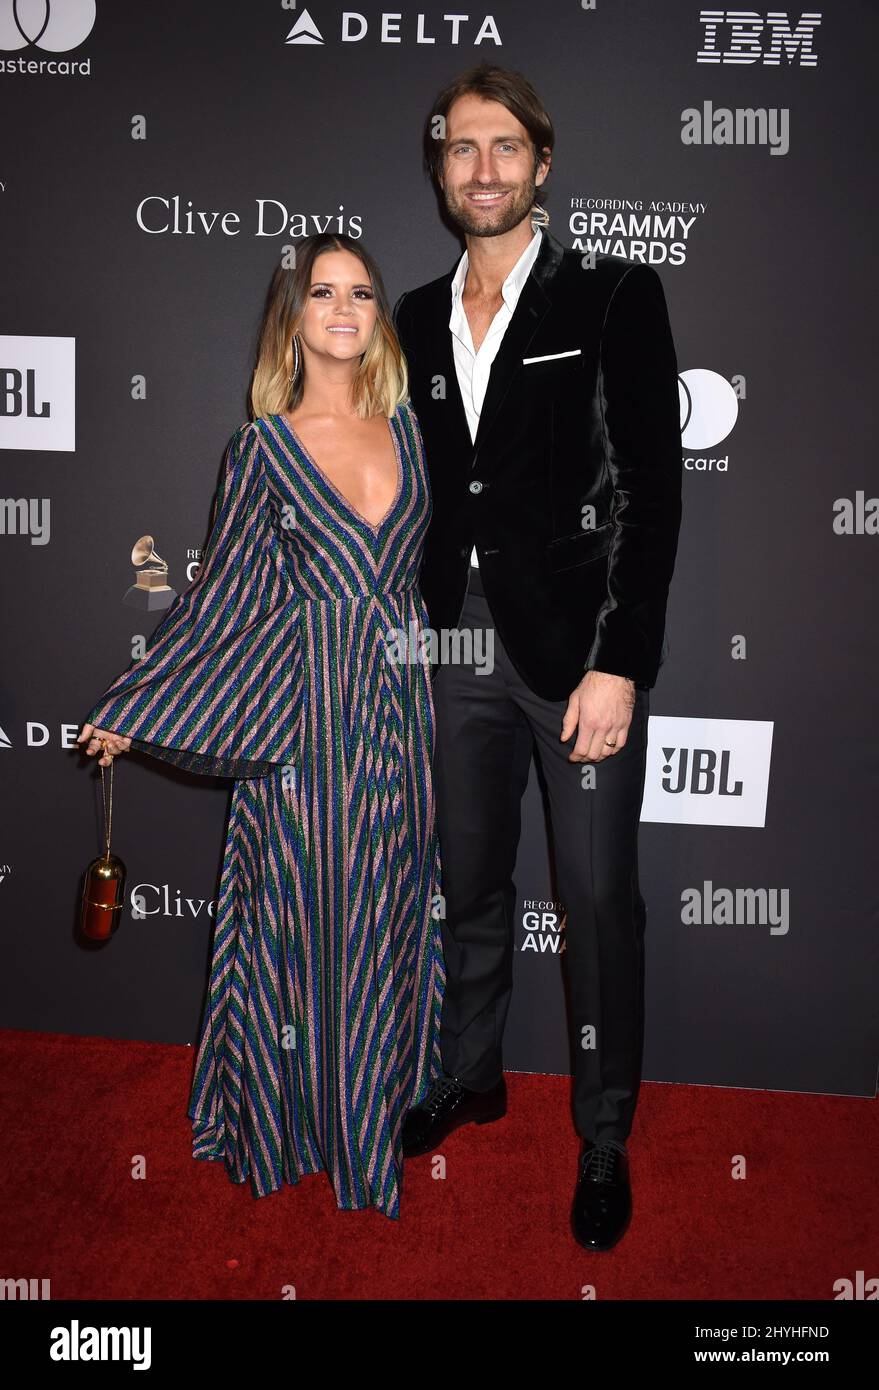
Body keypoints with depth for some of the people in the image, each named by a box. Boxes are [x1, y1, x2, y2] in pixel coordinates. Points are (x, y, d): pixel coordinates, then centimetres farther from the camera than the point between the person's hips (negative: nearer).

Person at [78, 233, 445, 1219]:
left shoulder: (407, 427, 7)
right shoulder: (263, 446, -3)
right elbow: (225, 598, -1)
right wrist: (131, 710, -3)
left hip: (402, 712, 4)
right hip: (307, 712, -3)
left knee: (387, 918, 14)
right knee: (306, 923, 6)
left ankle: (379, 1110, 34)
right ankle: (298, 1121, 28)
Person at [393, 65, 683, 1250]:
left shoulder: (614, 295, -2)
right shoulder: (417, 319, 11)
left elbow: (654, 489, -8)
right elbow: (418, 495, 13)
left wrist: (620, 663, -14)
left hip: (579, 648, -4)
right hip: (462, 649, 4)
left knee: (599, 902, 3)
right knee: (472, 885, 17)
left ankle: (606, 1137, 23)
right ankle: (473, 1076, 38)